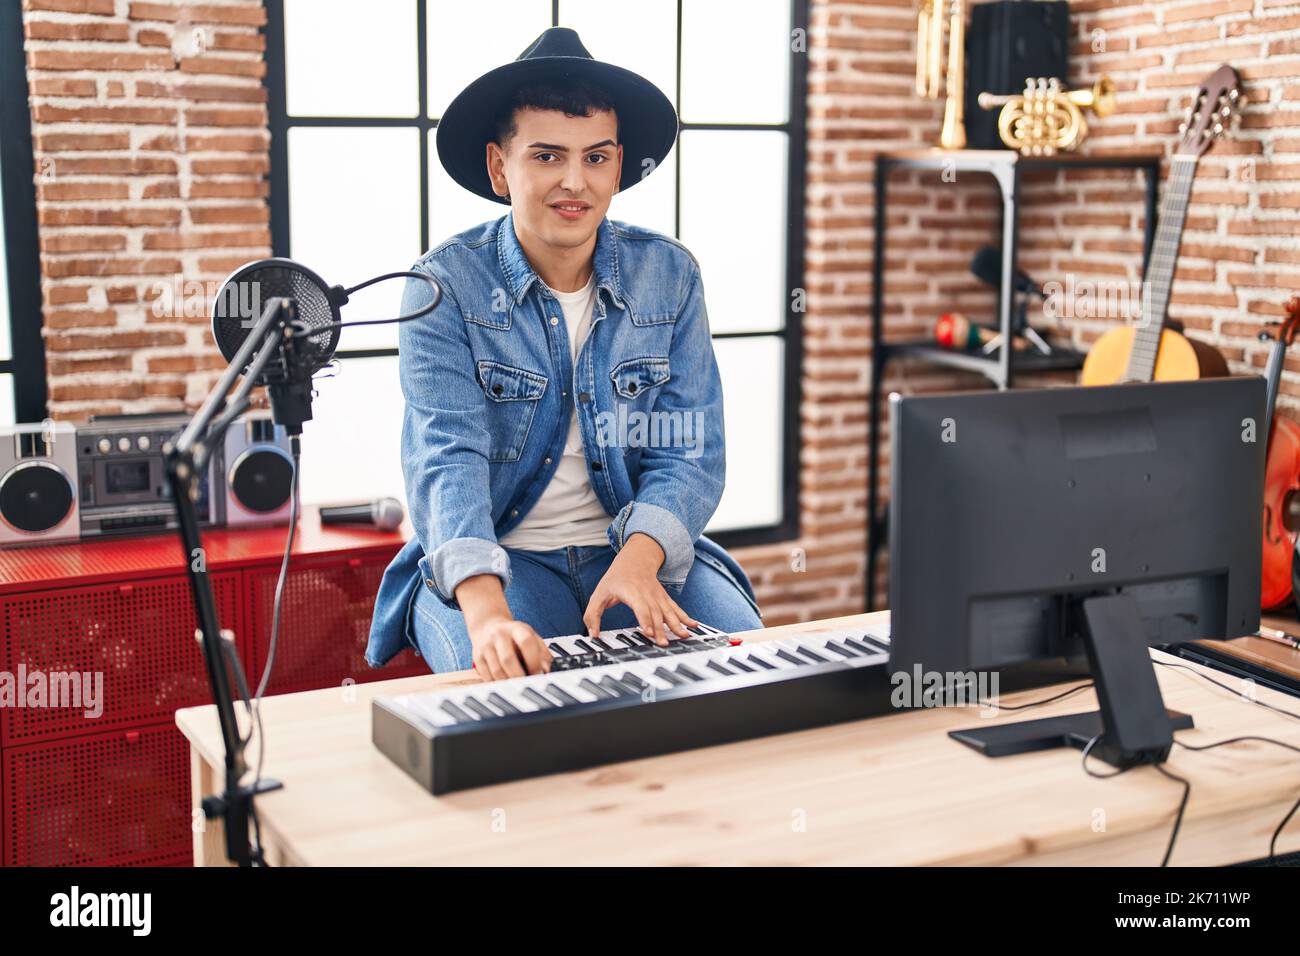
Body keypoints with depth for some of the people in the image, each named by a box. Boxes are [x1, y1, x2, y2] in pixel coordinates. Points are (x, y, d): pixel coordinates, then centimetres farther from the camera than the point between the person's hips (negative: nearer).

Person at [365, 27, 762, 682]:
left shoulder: (669, 274, 1)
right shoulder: (445, 284, -8)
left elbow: (689, 452, -4)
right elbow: (447, 458, -20)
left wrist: (637, 560, -25)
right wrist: (486, 610, -38)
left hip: (646, 548, 3)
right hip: (496, 557, -2)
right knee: (508, 682, -32)